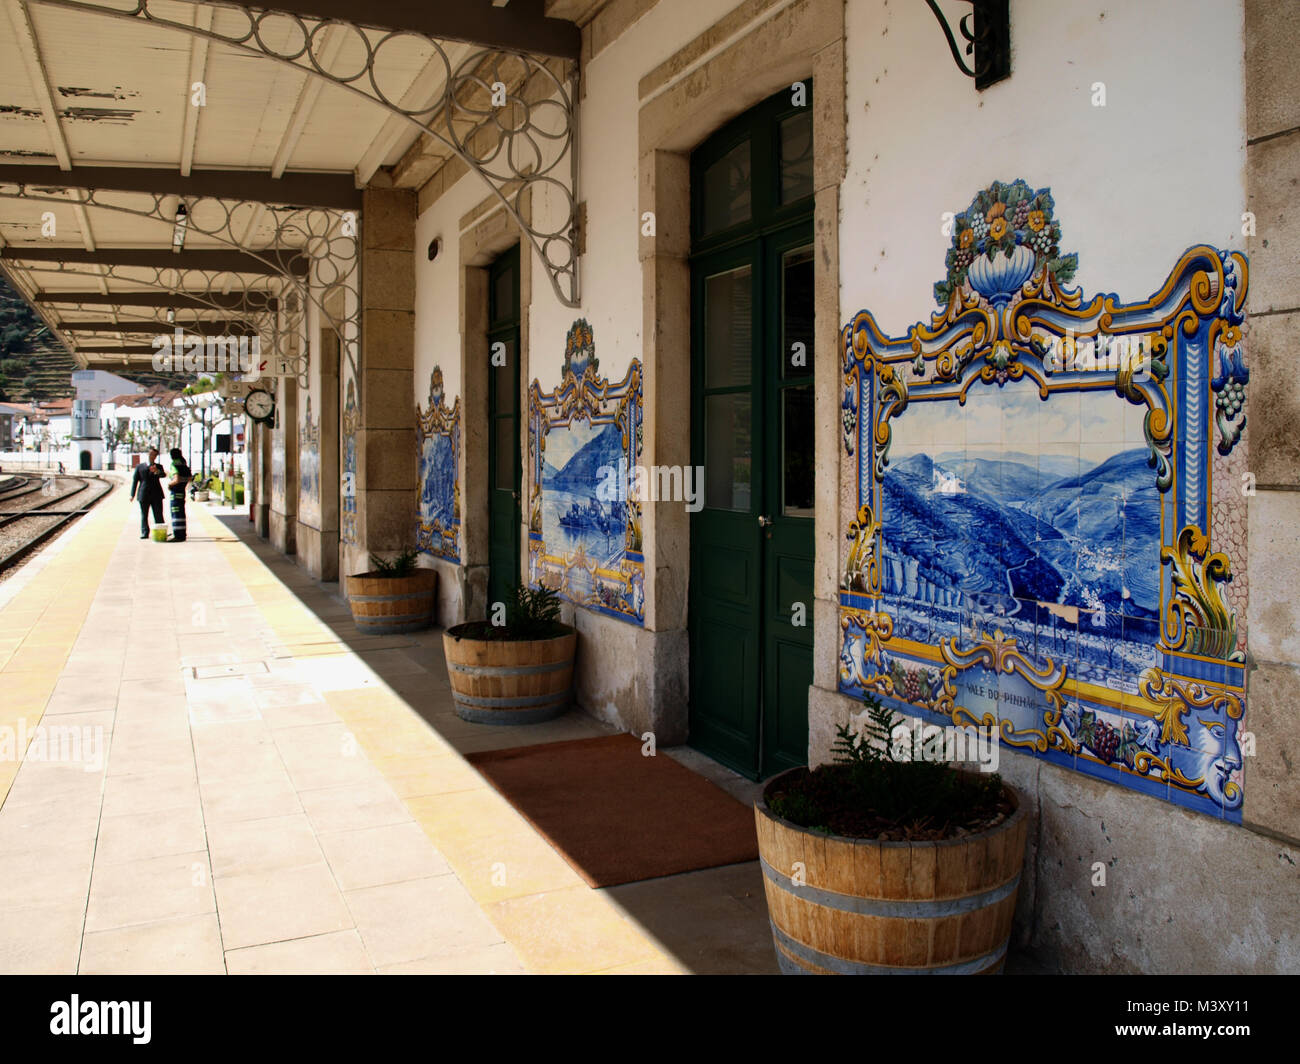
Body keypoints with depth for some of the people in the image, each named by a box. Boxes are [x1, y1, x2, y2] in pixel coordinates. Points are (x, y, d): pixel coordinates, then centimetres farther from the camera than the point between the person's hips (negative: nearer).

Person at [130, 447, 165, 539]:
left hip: (156, 495, 0)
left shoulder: (158, 467, 10)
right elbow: (135, 480, 8)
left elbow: (163, 475, -12)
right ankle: (144, 533, 7)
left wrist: (156, 471, -37)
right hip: (144, 495, 0)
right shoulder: (140, 466, 10)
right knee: (144, 515, 2)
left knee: (158, 516, 0)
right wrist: (132, 494, 0)